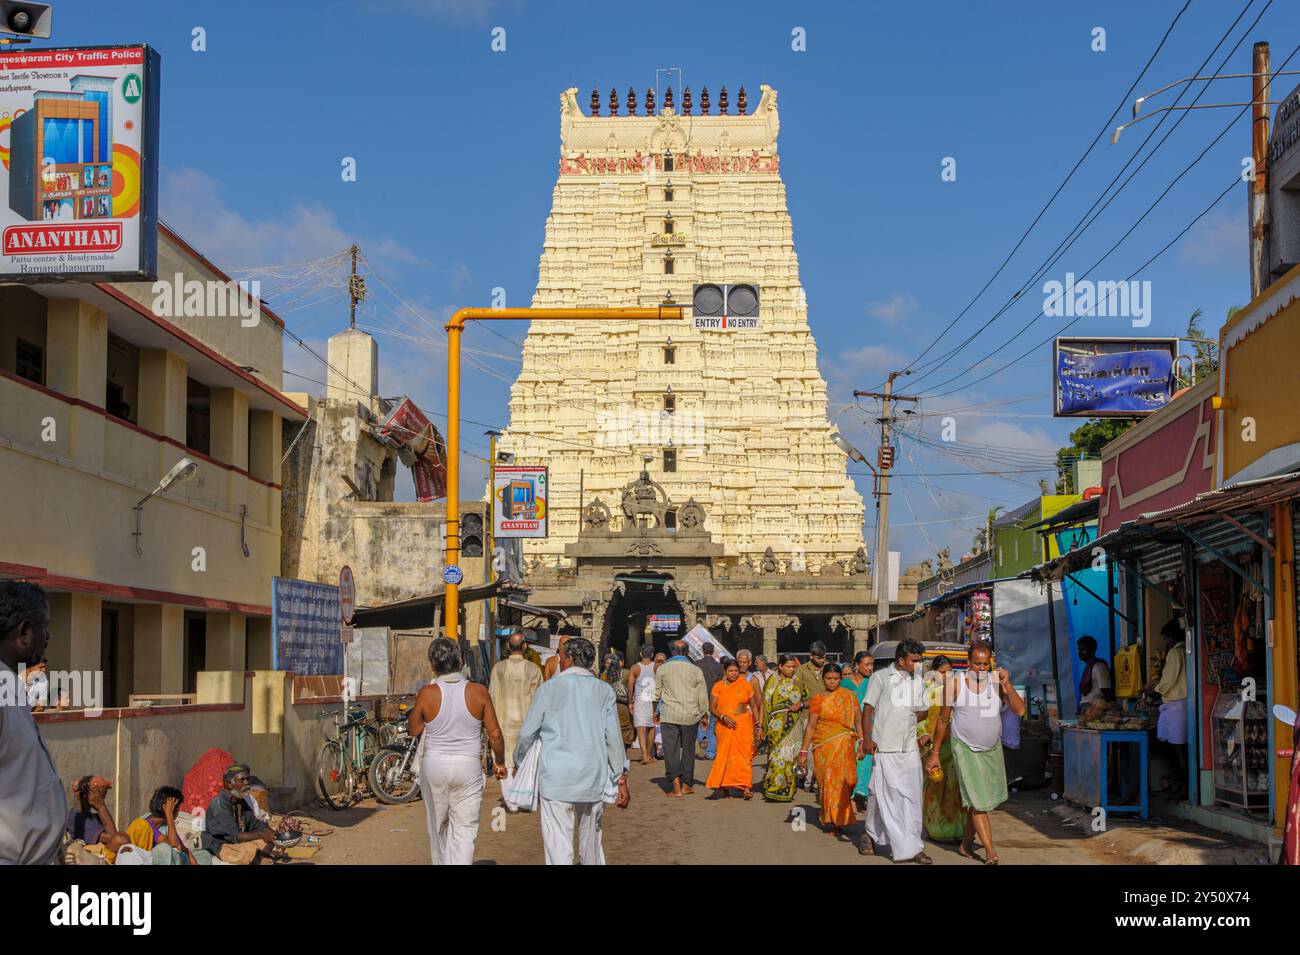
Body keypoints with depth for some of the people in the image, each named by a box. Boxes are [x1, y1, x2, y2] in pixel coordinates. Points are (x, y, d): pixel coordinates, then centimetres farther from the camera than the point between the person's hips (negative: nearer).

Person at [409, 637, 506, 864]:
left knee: (438, 826, 20)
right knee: (464, 830, 2)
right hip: (469, 767, -1)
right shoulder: (478, 692, -8)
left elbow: (414, 729, 6)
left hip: (434, 765, 1)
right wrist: (499, 762, 12)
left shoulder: (427, 694, -9)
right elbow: (495, 733, -4)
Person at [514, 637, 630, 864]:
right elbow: (614, 738, 0)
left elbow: (527, 733, 4)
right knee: (591, 838, 17)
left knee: (558, 845, -2)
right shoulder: (604, 691, 4)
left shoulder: (549, 689, 0)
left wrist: (518, 761, 21)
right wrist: (621, 779, 4)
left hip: (556, 777, -3)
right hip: (593, 777, 3)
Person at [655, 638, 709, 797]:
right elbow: (702, 696, 5)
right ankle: (686, 785, 17)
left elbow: (656, 693, 8)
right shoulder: (695, 670, 1)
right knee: (688, 750, 12)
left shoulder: (662, 669, 1)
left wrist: (656, 711, 22)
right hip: (690, 716, 1)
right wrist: (703, 714, 17)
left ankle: (676, 787, -7)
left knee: (671, 750, 0)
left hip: (669, 716, -1)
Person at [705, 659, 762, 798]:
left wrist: (758, 724, 4)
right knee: (724, 755, -1)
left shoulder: (746, 685, 6)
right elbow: (712, 707, 0)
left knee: (743, 755, -6)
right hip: (724, 726, 0)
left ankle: (746, 787, -8)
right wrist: (724, 717, -16)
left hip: (743, 725, 0)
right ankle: (723, 786, 3)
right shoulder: (718, 686, 4)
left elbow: (754, 706, 12)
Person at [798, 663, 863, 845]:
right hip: (822, 746, 1)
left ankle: (834, 820, 1)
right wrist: (804, 751, 2)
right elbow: (811, 727, 4)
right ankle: (830, 820, 13)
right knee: (826, 782, 2)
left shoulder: (849, 696, 6)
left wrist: (862, 739, -9)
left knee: (838, 780, -8)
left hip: (844, 745, -1)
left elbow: (858, 719, 4)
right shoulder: (818, 699, 5)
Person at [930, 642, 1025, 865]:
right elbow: (943, 719, 0)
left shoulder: (997, 682, -3)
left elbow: (1019, 710, -11)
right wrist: (935, 752, 3)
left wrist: (1007, 684, -22)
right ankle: (990, 851, -9)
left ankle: (966, 844, 26)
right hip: (966, 750, -3)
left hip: (992, 750, 3)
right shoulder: (955, 684, -8)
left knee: (979, 801, 11)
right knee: (976, 801, -10)